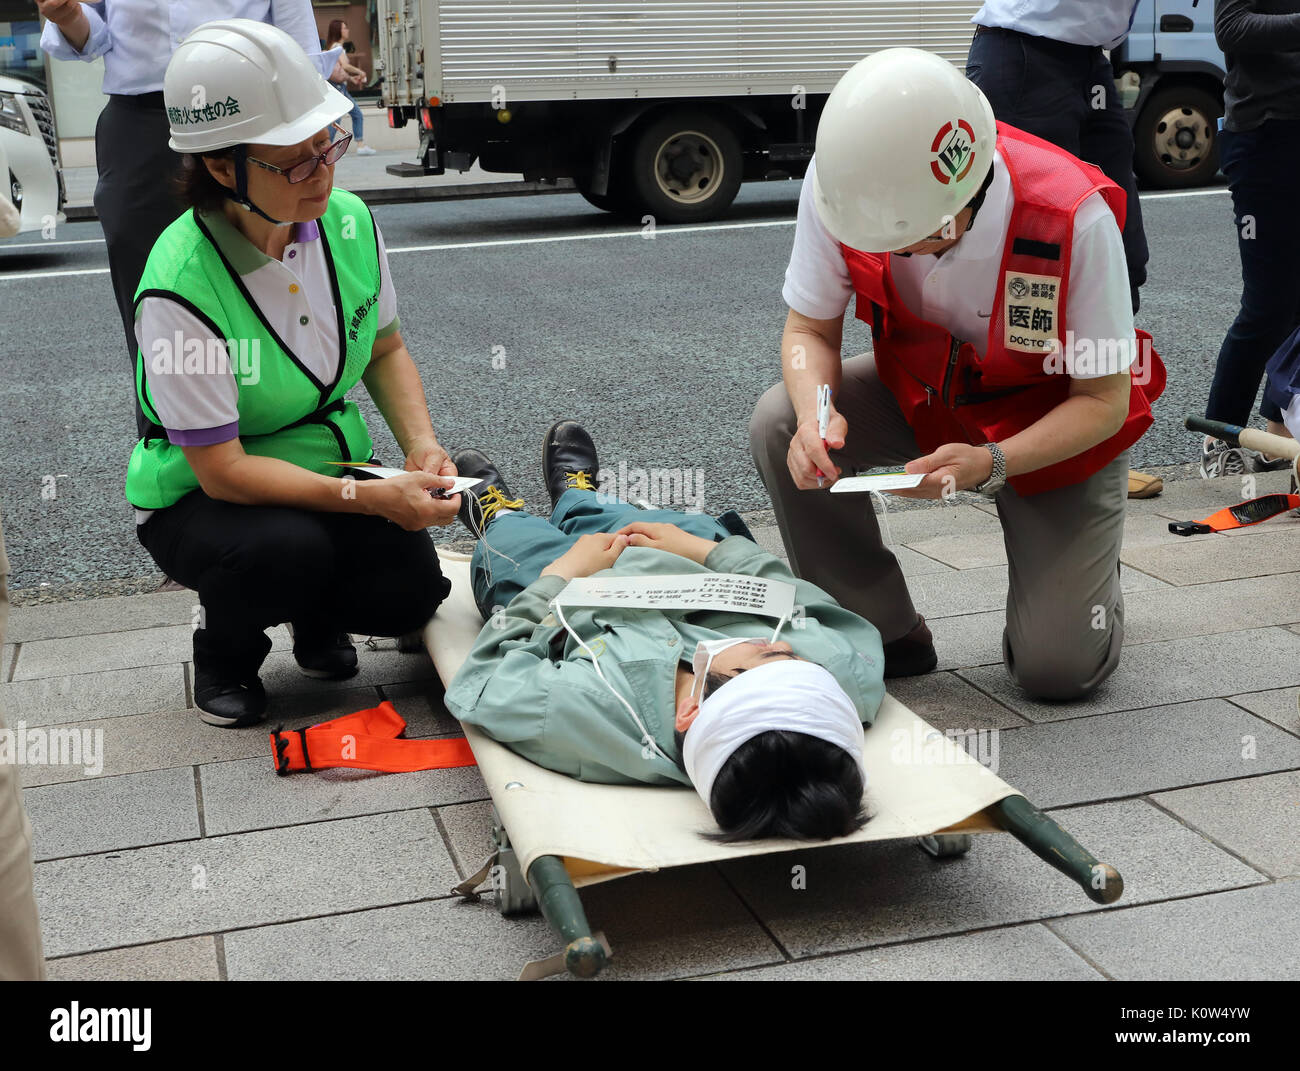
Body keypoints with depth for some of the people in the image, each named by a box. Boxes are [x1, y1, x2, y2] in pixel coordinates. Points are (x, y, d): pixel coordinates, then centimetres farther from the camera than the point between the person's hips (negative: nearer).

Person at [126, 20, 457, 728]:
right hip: (201, 498, -4)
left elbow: (386, 351, 7)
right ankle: (224, 651, 0)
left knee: (411, 588, -19)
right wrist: (370, 497, -33)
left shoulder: (347, 221, -10)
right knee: (288, 550, -35)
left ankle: (319, 622, 17)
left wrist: (421, 446, -11)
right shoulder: (178, 290, -28)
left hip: (331, 470, 5)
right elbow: (222, 470, -26)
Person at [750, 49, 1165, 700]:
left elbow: (1104, 400, -23)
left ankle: (1080, 573, 27)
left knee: (1056, 671, -12)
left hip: (1058, 418, -3)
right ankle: (886, 636, -7)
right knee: (780, 424, -26)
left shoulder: (1075, 220, -34)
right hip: (922, 391, 4)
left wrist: (990, 464, -40)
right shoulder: (837, 182, -26)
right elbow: (809, 329, -11)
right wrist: (815, 411, -34)